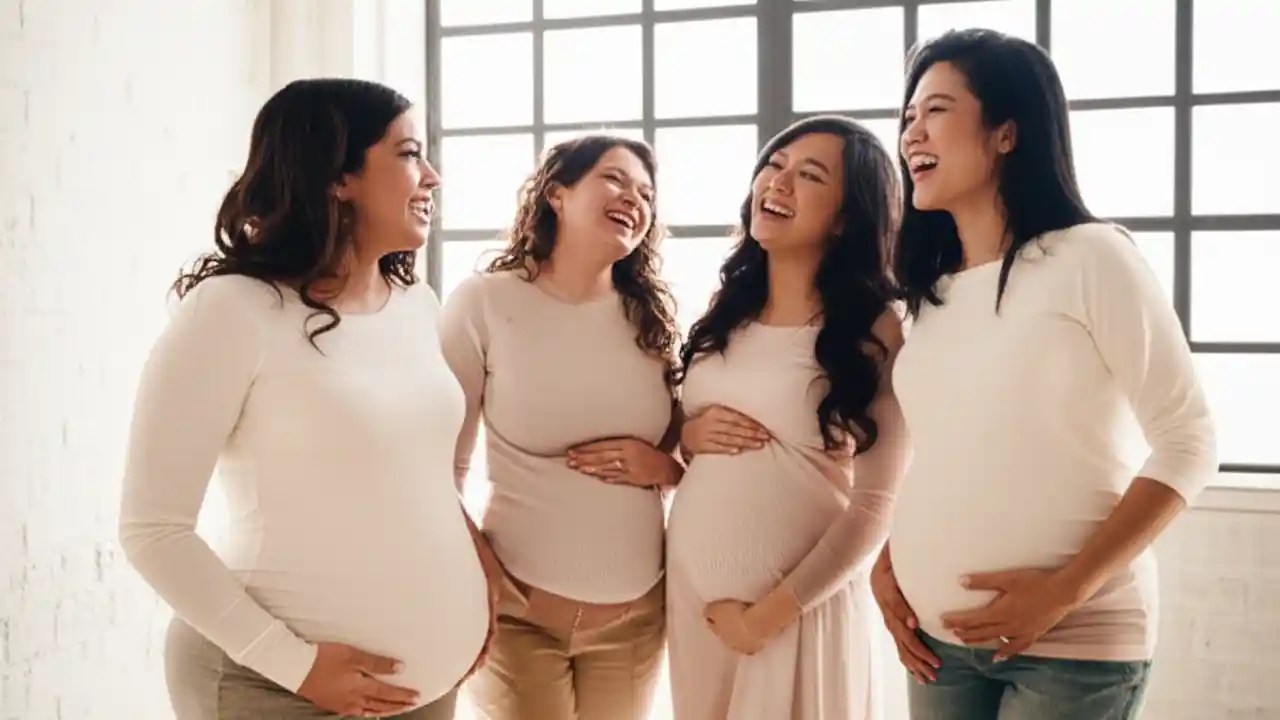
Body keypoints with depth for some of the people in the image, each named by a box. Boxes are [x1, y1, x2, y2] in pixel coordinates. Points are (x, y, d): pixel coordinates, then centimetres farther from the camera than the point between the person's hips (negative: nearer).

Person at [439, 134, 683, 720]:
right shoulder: (485, 302, -6)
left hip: (637, 612, 4)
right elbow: (441, 465, -3)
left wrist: (660, 466, -10)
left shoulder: (651, 317, 3)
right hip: (518, 610, -3)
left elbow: (684, 453, 12)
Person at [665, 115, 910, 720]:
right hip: (691, 589, 5)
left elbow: (875, 505, -11)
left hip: (802, 603, -5)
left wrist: (769, 613, -11)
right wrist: (688, 438, -6)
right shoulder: (727, 309, 6)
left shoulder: (875, 331, -9)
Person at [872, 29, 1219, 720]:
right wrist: (887, 564, 2)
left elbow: (1187, 441, -10)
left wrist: (1067, 590, -17)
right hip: (940, 638, 6)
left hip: (1070, 642, -5)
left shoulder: (1089, 257, -8)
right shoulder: (932, 292, 10)